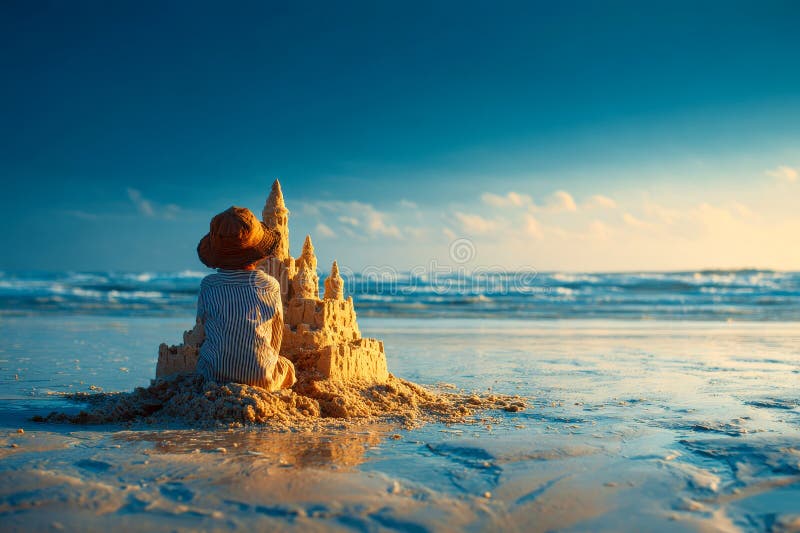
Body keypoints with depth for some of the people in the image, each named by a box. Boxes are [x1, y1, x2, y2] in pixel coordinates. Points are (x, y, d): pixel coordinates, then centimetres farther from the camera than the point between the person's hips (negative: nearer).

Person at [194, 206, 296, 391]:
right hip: (260, 380, 0)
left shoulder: (208, 286, -9)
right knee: (287, 368, 32)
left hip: (213, 376, 1)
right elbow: (276, 340, 1)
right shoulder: (271, 286, -10)